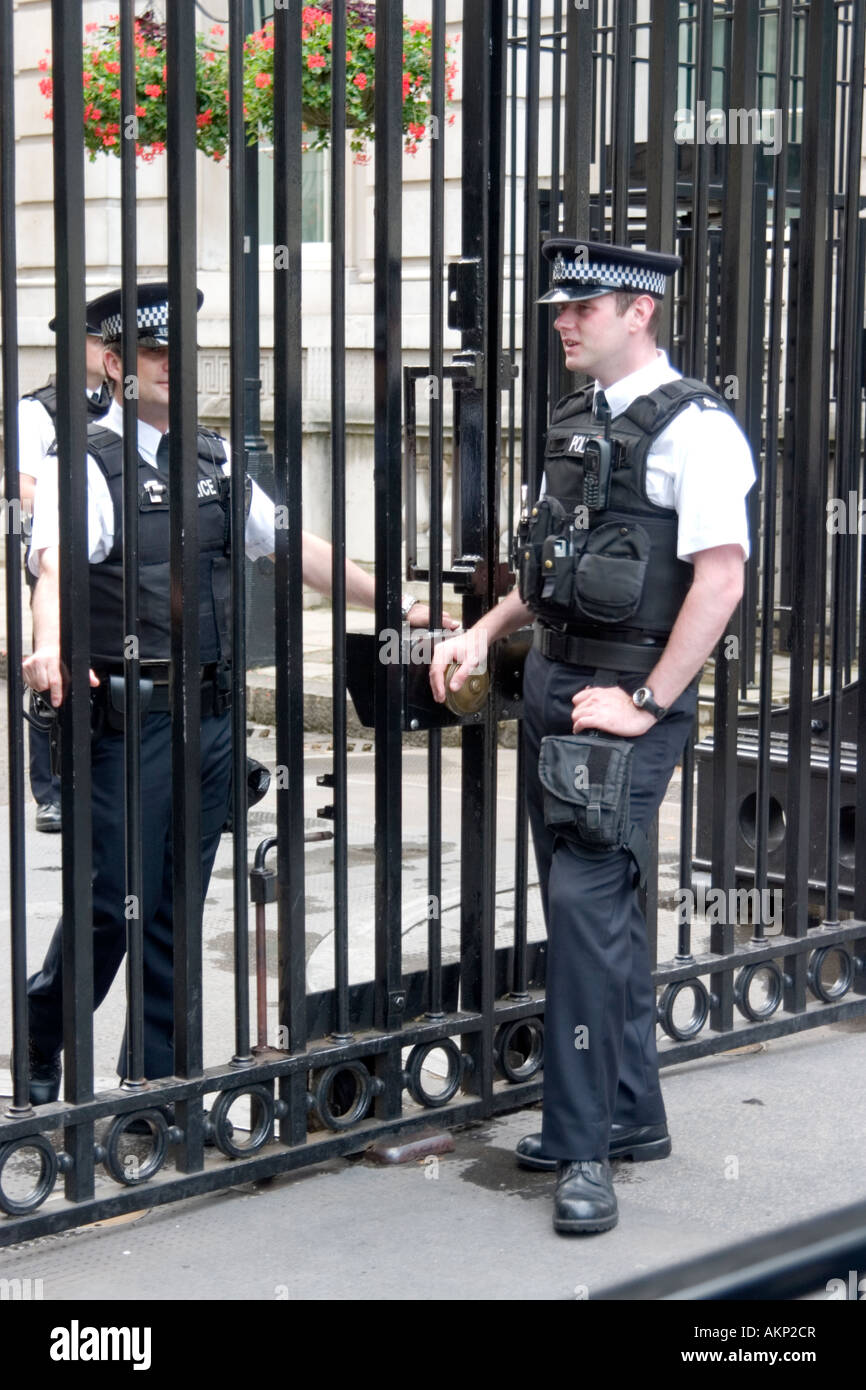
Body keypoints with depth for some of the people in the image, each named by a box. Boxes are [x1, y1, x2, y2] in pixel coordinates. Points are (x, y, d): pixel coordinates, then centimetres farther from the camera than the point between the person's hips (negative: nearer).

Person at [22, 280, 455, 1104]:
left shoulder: (212, 461, 14)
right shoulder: (88, 464, -6)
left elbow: (295, 548, 21)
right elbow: (56, 563, -24)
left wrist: (393, 606, 20)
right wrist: (51, 648, -43)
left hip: (211, 716, 6)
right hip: (131, 717, -6)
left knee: (177, 909, 12)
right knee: (113, 902, -3)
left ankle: (159, 1080, 22)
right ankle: (40, 1055, 19)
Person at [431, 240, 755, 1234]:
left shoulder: (693, 427, -12)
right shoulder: (578, 421, 14)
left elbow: (719, 577, -20)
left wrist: (646, 702, -20)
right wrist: (484, 631, 11)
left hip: (625, 702, -9)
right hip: (552, 679, 9)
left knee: (586, 900, -12)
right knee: (597, 901, 14)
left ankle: (586, 1147, -3)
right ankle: (631, 1115, 27)